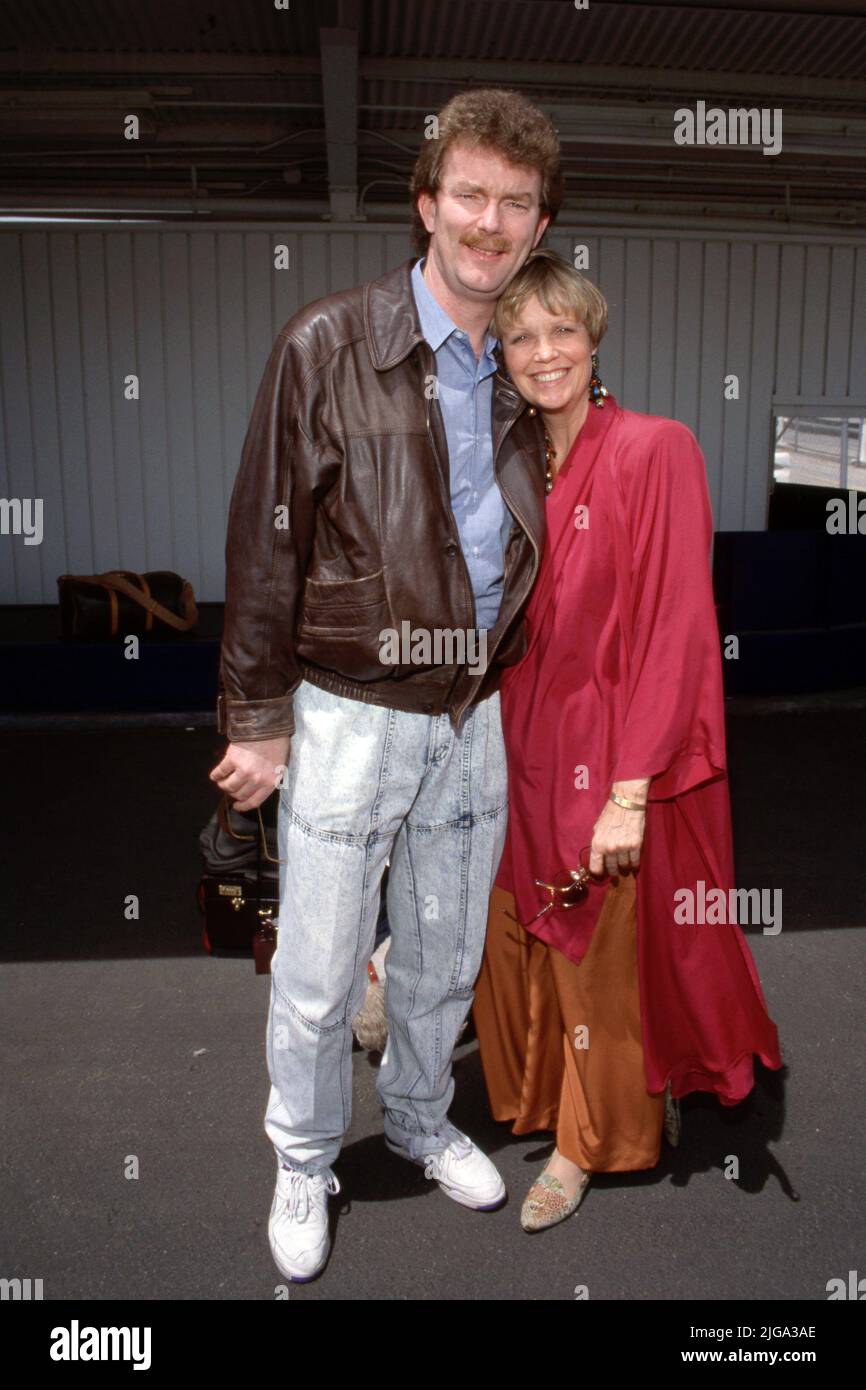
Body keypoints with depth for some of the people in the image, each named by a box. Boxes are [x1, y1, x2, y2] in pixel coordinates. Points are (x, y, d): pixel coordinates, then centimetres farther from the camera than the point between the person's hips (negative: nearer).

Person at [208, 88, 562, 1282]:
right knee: (319, 979, 9)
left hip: (474, 717, 5)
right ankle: (304, 1162, 36)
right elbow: (266, 542, -9)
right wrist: (258, 719, -8)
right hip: (349, 715, -4)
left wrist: (502, 677, 11)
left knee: (445, 963, 20)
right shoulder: (328, 345, -9)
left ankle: (422, 1120, 46)